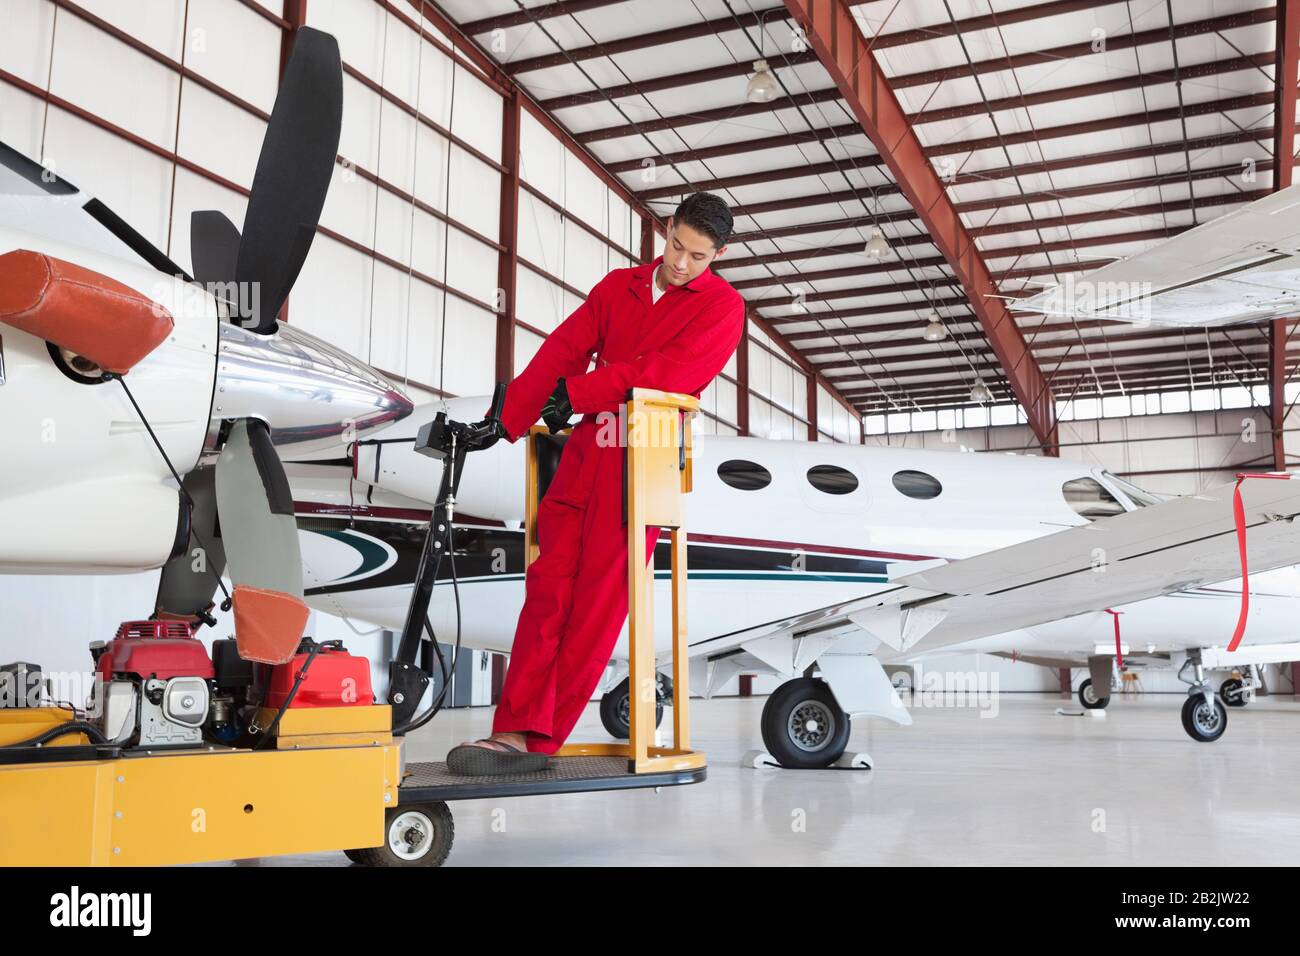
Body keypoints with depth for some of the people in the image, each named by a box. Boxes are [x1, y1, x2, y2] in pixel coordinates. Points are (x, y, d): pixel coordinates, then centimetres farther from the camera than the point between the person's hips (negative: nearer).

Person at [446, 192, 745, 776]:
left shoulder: (722, 307, 5)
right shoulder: (619, 286, 21)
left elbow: (671, 372, -10)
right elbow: (563, 350, 13)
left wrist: (578, 393, -12)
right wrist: (507, 420, 5)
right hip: (586, 448, 5)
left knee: (597, 595, -9)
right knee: (549, 583, -4)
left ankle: (538, 738, -5)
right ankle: (519, 728, -6)